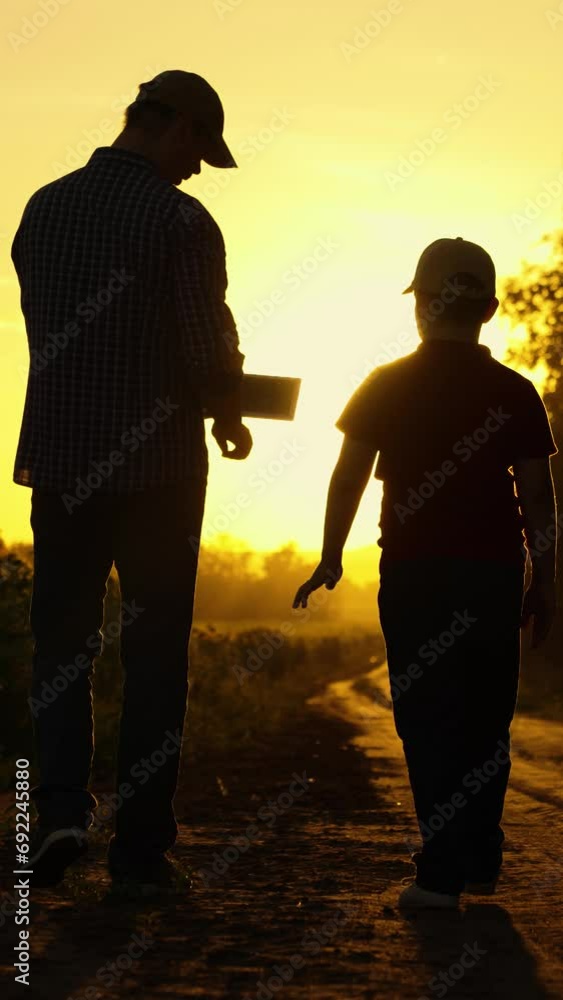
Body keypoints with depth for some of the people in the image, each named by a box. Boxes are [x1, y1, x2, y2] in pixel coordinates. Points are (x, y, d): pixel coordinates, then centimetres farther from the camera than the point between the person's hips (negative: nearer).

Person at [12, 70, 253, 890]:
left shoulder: (44, 207, 5)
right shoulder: (182, 221, -10)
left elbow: (42, 330, 12)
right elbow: (210, 350, -13)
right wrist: (228, 417, 7)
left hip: (62, 458, 3)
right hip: (159, 465, -3)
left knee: (62, 638, 12)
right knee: (154, 648, 6)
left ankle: (62, 802, -6)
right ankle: (142, 842, 8)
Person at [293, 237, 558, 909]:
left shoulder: (386, 386, 1)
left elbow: (348, 477, 1)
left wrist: (330, 560, 11)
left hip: (416, 571, -2)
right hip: (495, 571, 2)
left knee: (429, 720, -3)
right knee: (485, 719, 12)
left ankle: (442, 872, -10)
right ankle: (480, 860, 18)